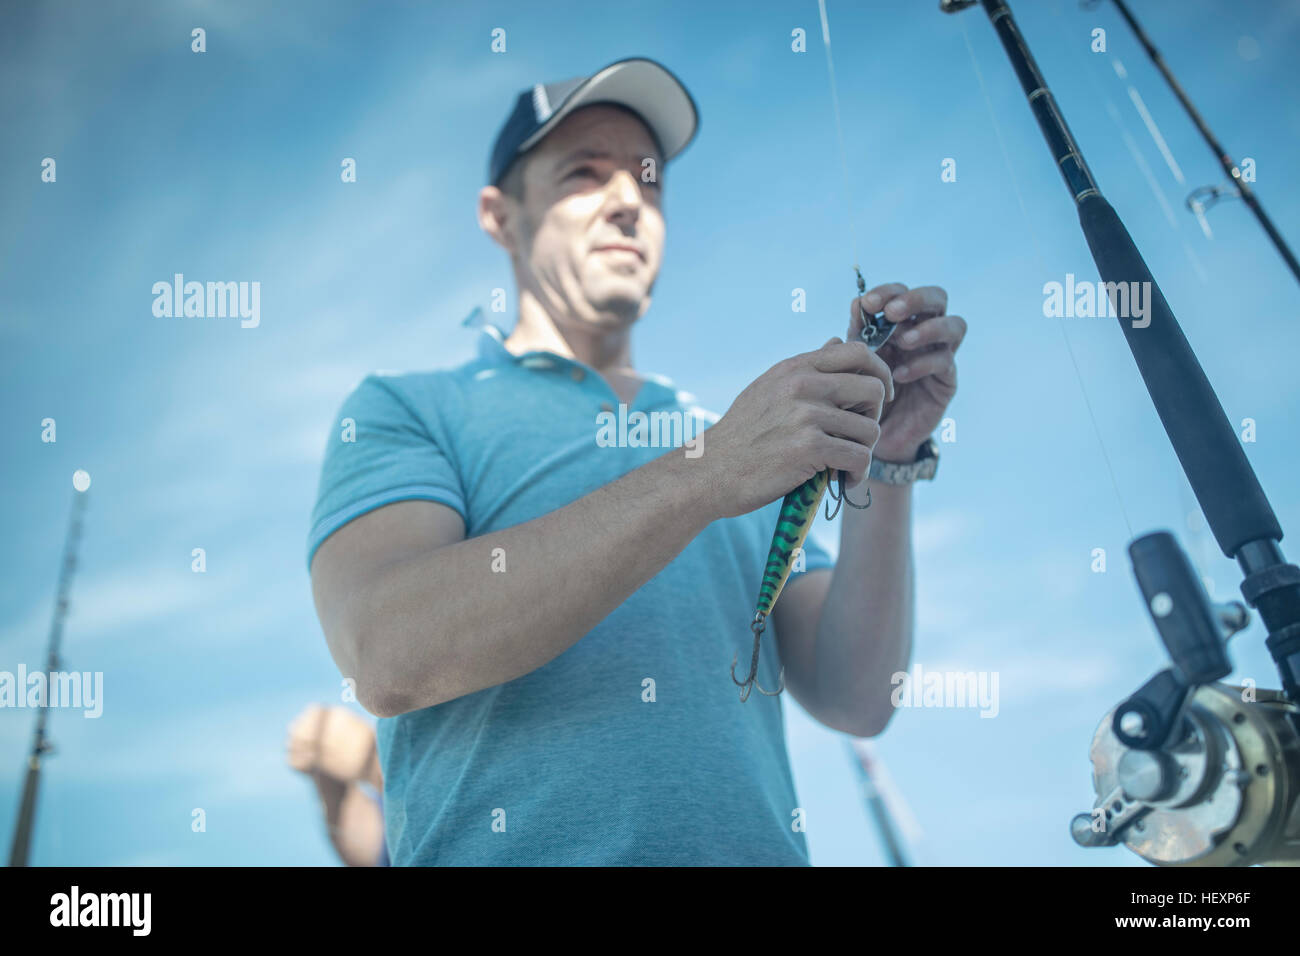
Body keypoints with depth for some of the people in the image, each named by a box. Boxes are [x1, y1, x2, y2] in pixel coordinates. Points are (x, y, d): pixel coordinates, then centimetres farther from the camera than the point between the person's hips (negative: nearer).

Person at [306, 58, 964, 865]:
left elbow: (855, 700, 7)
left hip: (755, 844, 3)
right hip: (515, 852, -2)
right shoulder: (406, 408, 4)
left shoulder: (738, 441, 14)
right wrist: (704, 479, -18)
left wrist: (888, 463, -6)